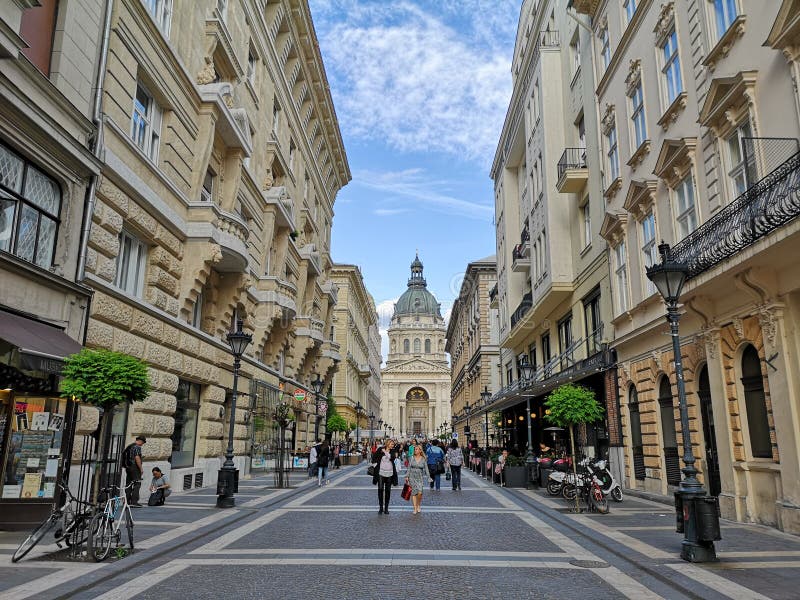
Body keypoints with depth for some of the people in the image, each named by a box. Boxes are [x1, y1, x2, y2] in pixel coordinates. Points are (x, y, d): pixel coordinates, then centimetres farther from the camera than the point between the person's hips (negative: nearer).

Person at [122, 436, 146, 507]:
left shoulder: (129, 446, 18)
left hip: (128, 467, 9)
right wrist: (141, 468, -14)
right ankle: (134, 502, -13)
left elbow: (124, 458, 20)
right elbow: (137, 458, -18)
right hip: (135, 468, -9)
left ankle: (127, 502, 13)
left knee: (128, 485, 11)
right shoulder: (137, 447, -10)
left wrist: (126, 467, 24)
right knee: (137, 484, -8)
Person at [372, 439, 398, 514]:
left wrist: (385, 452, -10)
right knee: (380, 489, -6)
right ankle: (380, 507, 5)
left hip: (389, 473, 2)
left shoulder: (392, 451, 6)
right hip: (381, 472, -2)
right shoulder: (380, 449, 1)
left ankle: (386, 508, 15)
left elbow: (392, 457, -12)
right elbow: (374, 457, 8)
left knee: (388, 490, 6)